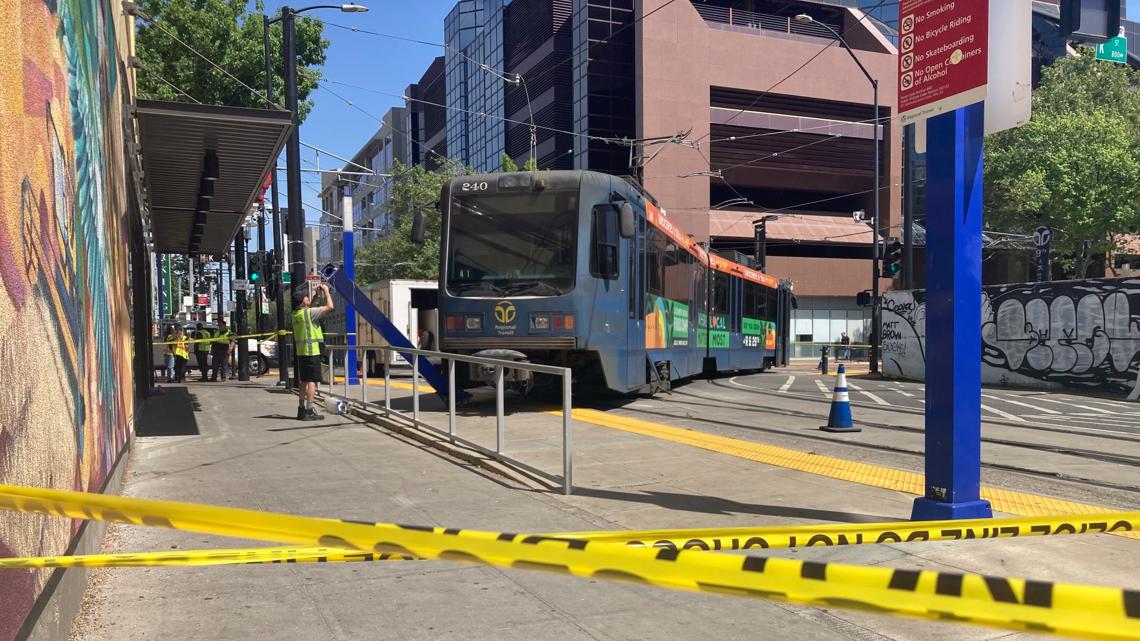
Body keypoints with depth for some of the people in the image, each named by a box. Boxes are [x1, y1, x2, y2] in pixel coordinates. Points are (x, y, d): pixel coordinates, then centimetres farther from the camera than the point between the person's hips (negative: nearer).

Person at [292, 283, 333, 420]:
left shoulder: (296, 313, 10)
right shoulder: (309, 313, -14)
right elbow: (329, 307, -16)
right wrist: (326, 291, -2)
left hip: (301, 352, 8)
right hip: (312, 352, -8)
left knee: (304, 381, 14)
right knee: (312, 381, -6)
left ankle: (301, 409, 17)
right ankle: (309, 411, -8)